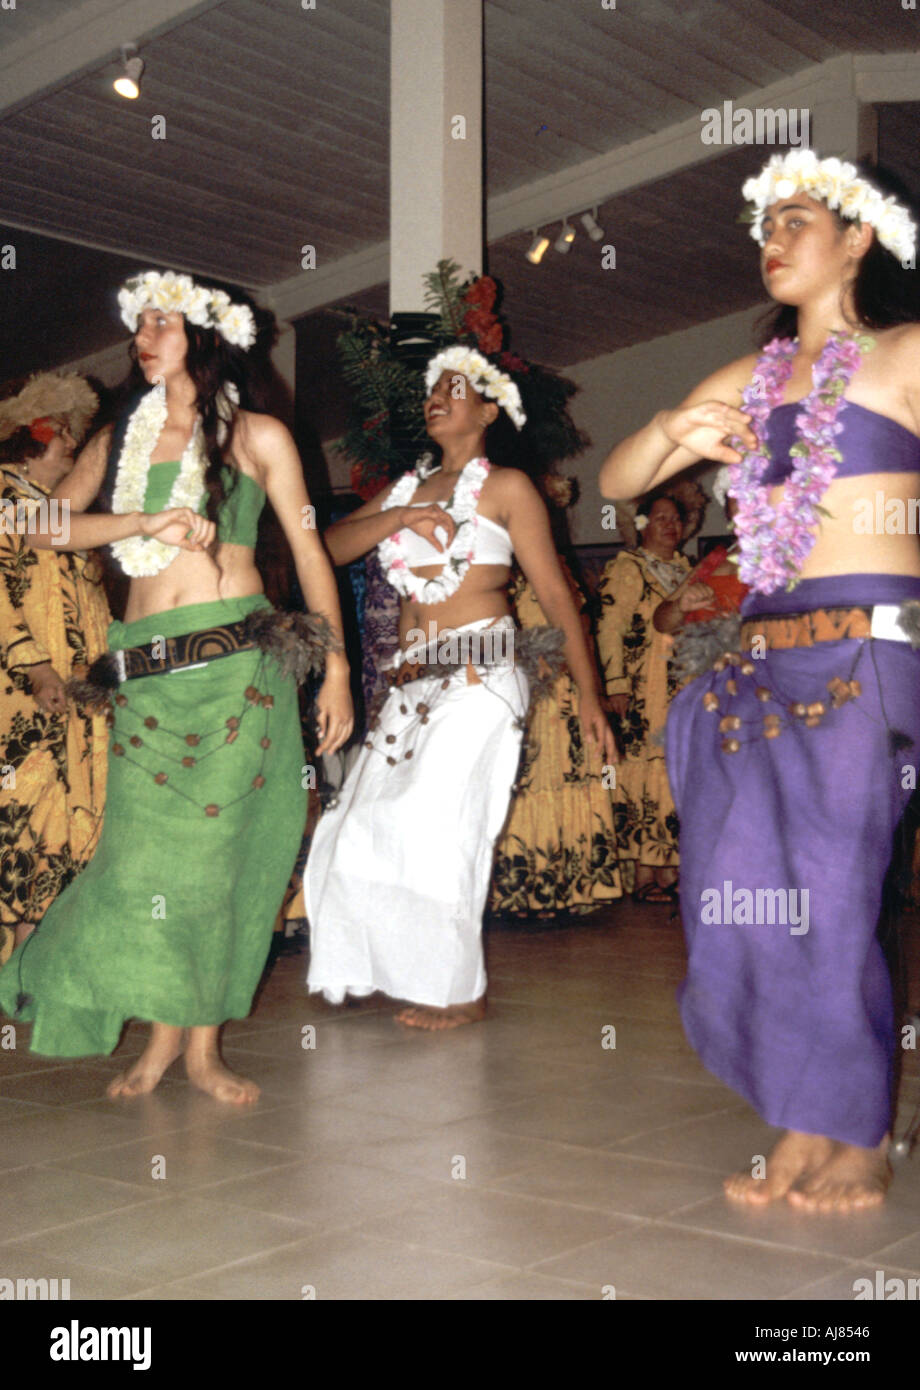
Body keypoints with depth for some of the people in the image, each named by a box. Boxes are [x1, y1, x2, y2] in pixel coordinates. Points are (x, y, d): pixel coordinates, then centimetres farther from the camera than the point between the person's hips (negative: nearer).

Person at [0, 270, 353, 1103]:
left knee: (218, 845, -1)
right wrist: (147, 520, -9)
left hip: (239, 664, -2)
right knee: (149, 846, -1)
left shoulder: (257, 436, 8)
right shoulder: (118, 441, 16)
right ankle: (165, 1033, 16)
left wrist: (336, 668, 0)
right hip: (146, 670, 2)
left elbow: (309, 552, 6)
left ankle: (202, 1044, 12)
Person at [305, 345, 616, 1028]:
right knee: (366, 828, 2)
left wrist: (589, 695, -6)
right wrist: (400, 517, -8)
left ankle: (459, 992, 8)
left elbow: (556, 595, -1)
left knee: (432, 828, -9)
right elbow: (332, 547, 8)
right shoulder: (408, 488, 19)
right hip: (414, 681, 6)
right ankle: (406, 970, 20)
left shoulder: (507, 487, 3)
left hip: (481, 674, -6)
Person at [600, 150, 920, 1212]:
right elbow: (613, 483, 13)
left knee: (826, 888, -5)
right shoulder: (749, 378, 16)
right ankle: (802, 1132, 17)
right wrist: (671, 436, -6)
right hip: (762, 657, 6)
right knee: (744, 893, 3)